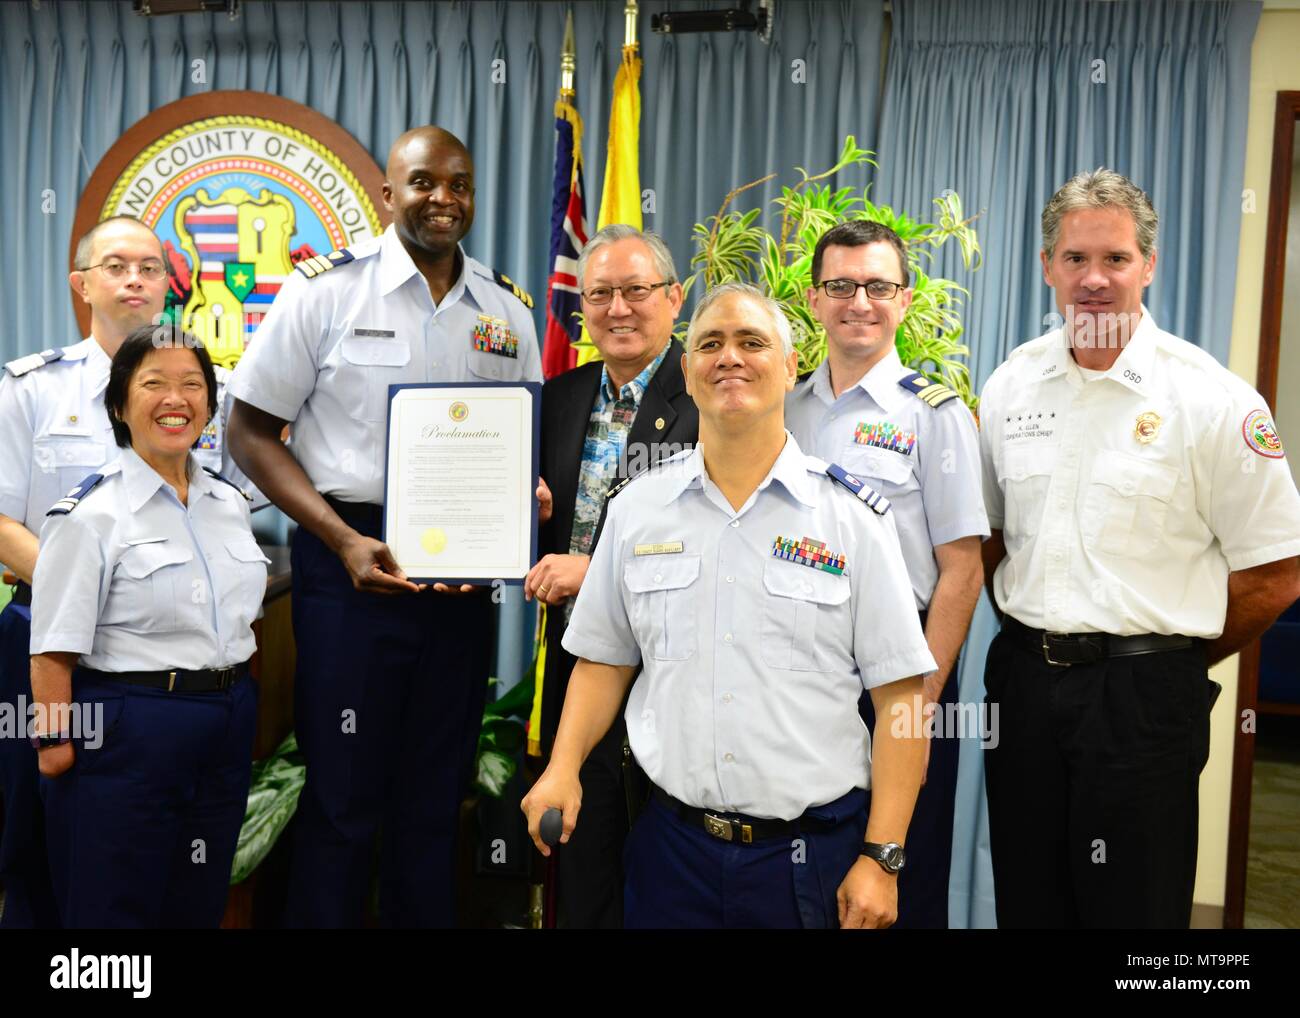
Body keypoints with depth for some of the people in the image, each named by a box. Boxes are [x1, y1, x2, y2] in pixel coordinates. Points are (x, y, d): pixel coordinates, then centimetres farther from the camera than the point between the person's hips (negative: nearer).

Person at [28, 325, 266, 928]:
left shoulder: (230, 502, 9)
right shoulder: (88, 515, -11)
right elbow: (54, 652, -13)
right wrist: (56, 745, -16)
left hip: (226, 738, 6)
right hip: (124, 736, -6)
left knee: (201, 908, 17)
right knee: (116, 909, 7)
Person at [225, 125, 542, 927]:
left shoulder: (509, 310, 7)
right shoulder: (327, 289, -4)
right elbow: (251, 432, -4)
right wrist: (344, 542, -14)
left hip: (466, 574, 4)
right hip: (355, 562, -3)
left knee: (438, 794, 14)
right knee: (343, 793, 5)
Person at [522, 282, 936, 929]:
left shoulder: (852, 516, -5)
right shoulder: (635, 509, 4)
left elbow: (898, 694, -5)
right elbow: (604, 659, 11)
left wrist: (881, 859, -9)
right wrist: (563, 768, -4)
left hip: (815, 852, -2)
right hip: (672, 846, 2)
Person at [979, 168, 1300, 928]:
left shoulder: (1213, 400, -9)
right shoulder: (1010, 386, 5)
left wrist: (1172, 658, 1)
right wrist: (1031, 639, 7)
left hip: (1143, 696, -4)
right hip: (1024, 682, 4)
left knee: (1134, 907, 8)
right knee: (1027, 905, 16)